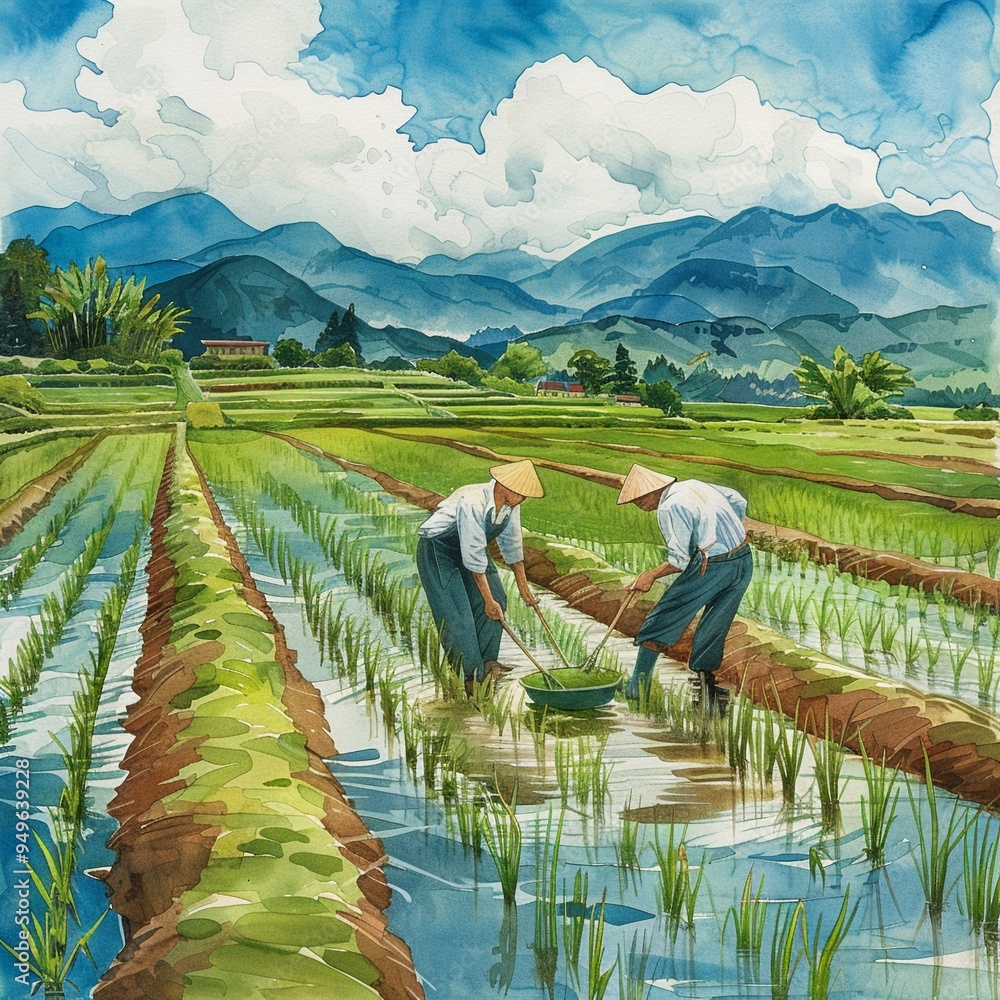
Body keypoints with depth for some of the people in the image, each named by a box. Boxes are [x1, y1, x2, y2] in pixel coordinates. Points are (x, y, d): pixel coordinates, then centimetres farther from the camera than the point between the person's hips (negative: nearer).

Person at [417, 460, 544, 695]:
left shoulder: (510, 504, -11)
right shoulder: (472, 503, -35)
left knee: (497, 599, -2)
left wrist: (524, 588, 10)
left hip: (469, 548, 8)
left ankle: (487, 660, 6)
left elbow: (512, 546, 4)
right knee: (457, 612, -12)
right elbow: (474, 558, -31)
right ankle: (472, 676, -4)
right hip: (437, 550, -8)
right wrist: (488, 600, -25)